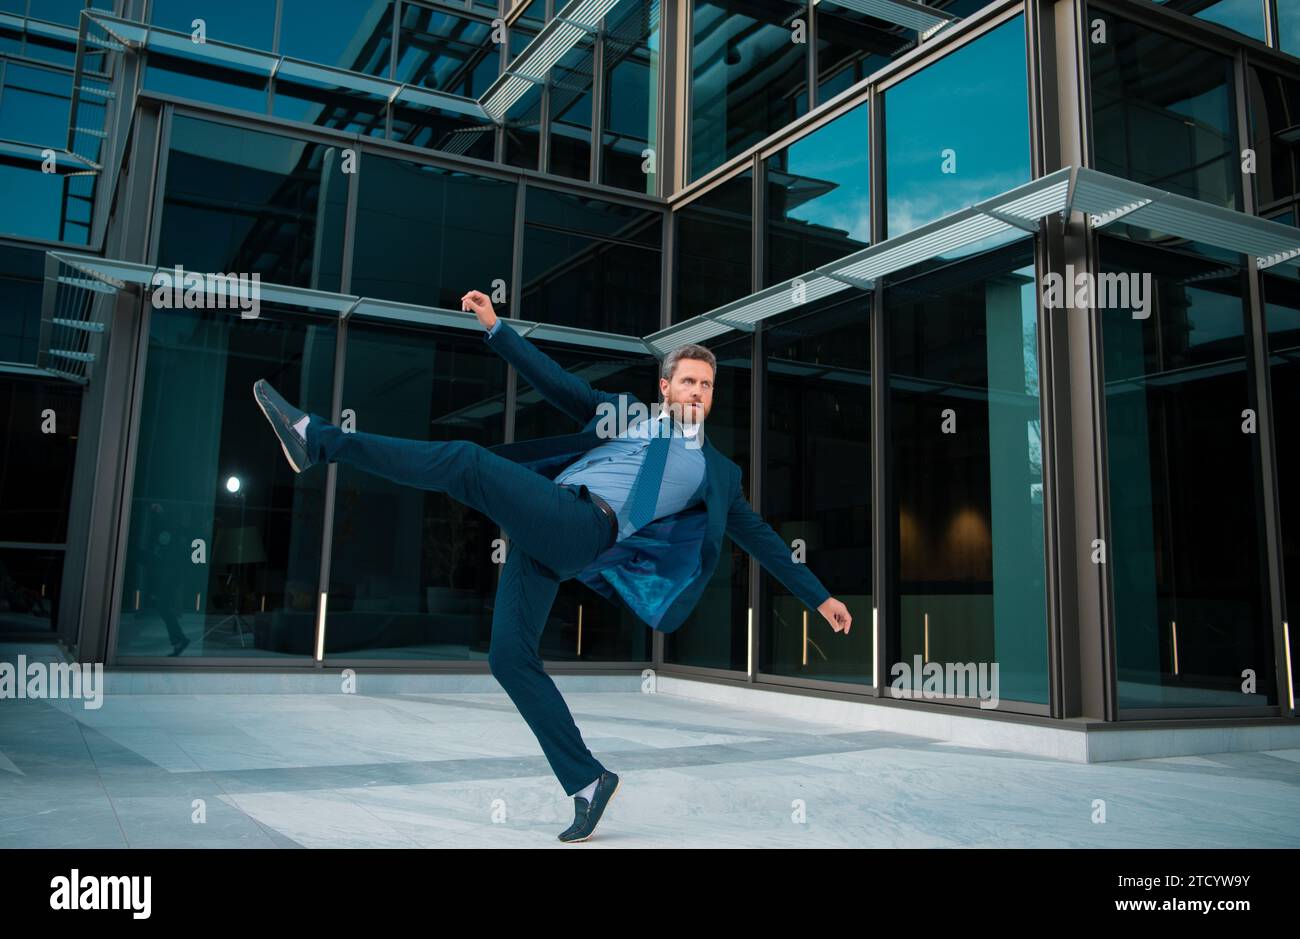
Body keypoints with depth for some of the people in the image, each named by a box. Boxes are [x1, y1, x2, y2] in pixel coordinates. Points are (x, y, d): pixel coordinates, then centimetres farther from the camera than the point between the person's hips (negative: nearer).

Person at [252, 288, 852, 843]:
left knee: (467, 461, -22)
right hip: (539, 532, 5)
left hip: (583, 525, -5)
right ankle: (587, 781, 7)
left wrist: (819, 597, 23)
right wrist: (496, 329, 18)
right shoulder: (629, 413, 26)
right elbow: (559, 384, 24)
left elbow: (763, 542, 24)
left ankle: (319, 440, -11)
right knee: (509, 657, -2)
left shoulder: (718, 473, 19)